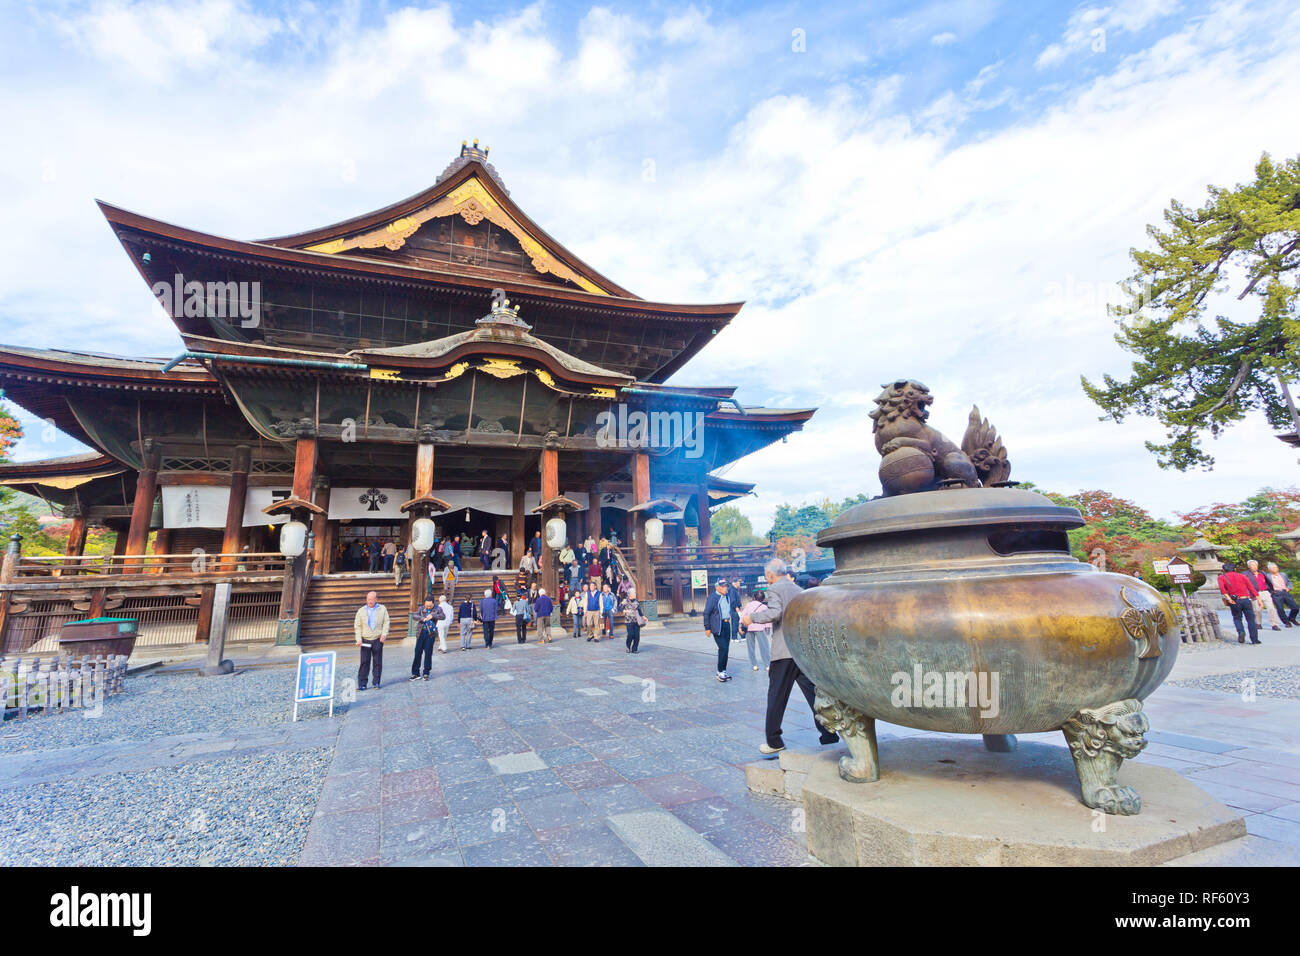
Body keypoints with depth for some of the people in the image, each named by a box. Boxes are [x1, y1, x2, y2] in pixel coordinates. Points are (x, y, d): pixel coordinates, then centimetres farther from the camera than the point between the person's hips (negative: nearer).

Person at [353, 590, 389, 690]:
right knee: (364, 662, -4)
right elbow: (357, 626, 4)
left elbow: (386, 622, 6)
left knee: (377, 662, 3)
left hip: (378, 640, 0)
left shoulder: (382, 609, 5)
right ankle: (362, 684, 4)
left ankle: (376, 683, 13)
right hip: (365, 640, 0)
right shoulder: (361, 610, 4)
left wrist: (384, 634, -8)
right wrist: (358, 639, -5)